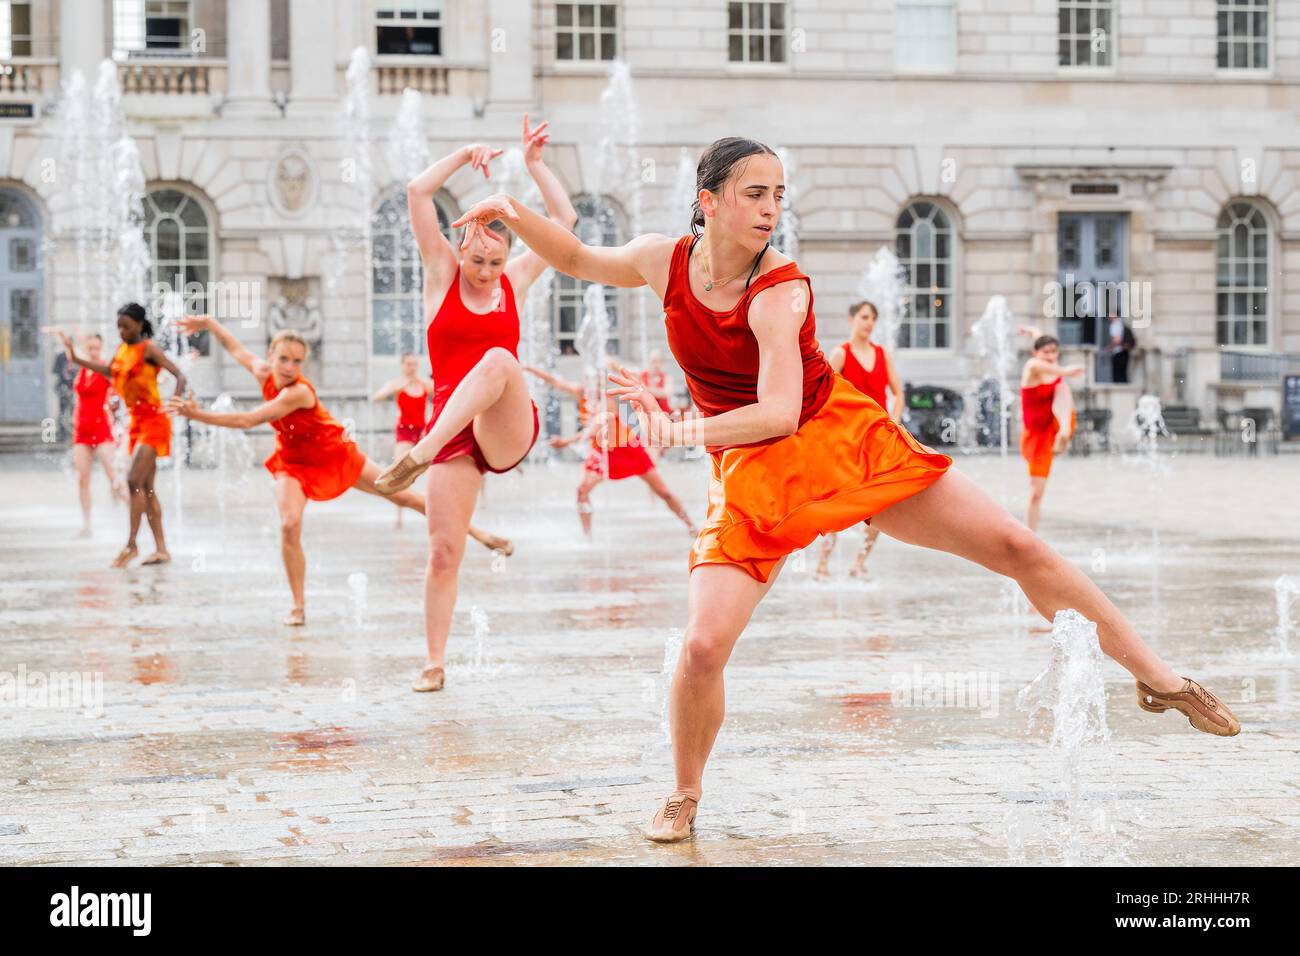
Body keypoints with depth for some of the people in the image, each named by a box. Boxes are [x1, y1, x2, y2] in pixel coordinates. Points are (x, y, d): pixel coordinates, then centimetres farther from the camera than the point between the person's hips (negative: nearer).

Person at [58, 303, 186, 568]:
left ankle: (131, 544, -9)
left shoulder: (149, 349, -11)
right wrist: (75, 358, 28)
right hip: (136, 422, 8)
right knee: (146, 488, 6)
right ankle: (161, 549, 9)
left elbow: (180, 376, -18)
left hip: (153, 421, -8)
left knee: (134, 480, -16)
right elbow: (109, 370, 31)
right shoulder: (122, 349, 10)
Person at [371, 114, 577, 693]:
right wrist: (466, 155, -2)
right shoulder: (442, 274, 8)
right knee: (444, 552, -7)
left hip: (508, 428, 0)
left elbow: (565, 220, 13)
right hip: (453, 430, 0)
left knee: (498, 360, -34)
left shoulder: (514, 283, 12)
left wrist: (534, 164, 8)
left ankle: (419, 455, -45)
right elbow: (418, 193, 0)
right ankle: (435, 663, 5)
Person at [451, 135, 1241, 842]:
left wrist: (684, 429, -38)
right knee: (703, 647, -16)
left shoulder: (780, 291, -19)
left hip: (846, 439, -2)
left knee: (1016, 547, -7)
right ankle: (685, 796, 12)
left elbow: (780, 411, -29)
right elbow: (579, 260, 13)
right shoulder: (665, 261, -6)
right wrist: (514, 213, -1)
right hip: (752, 473, 2)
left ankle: (1154, 676, 8)